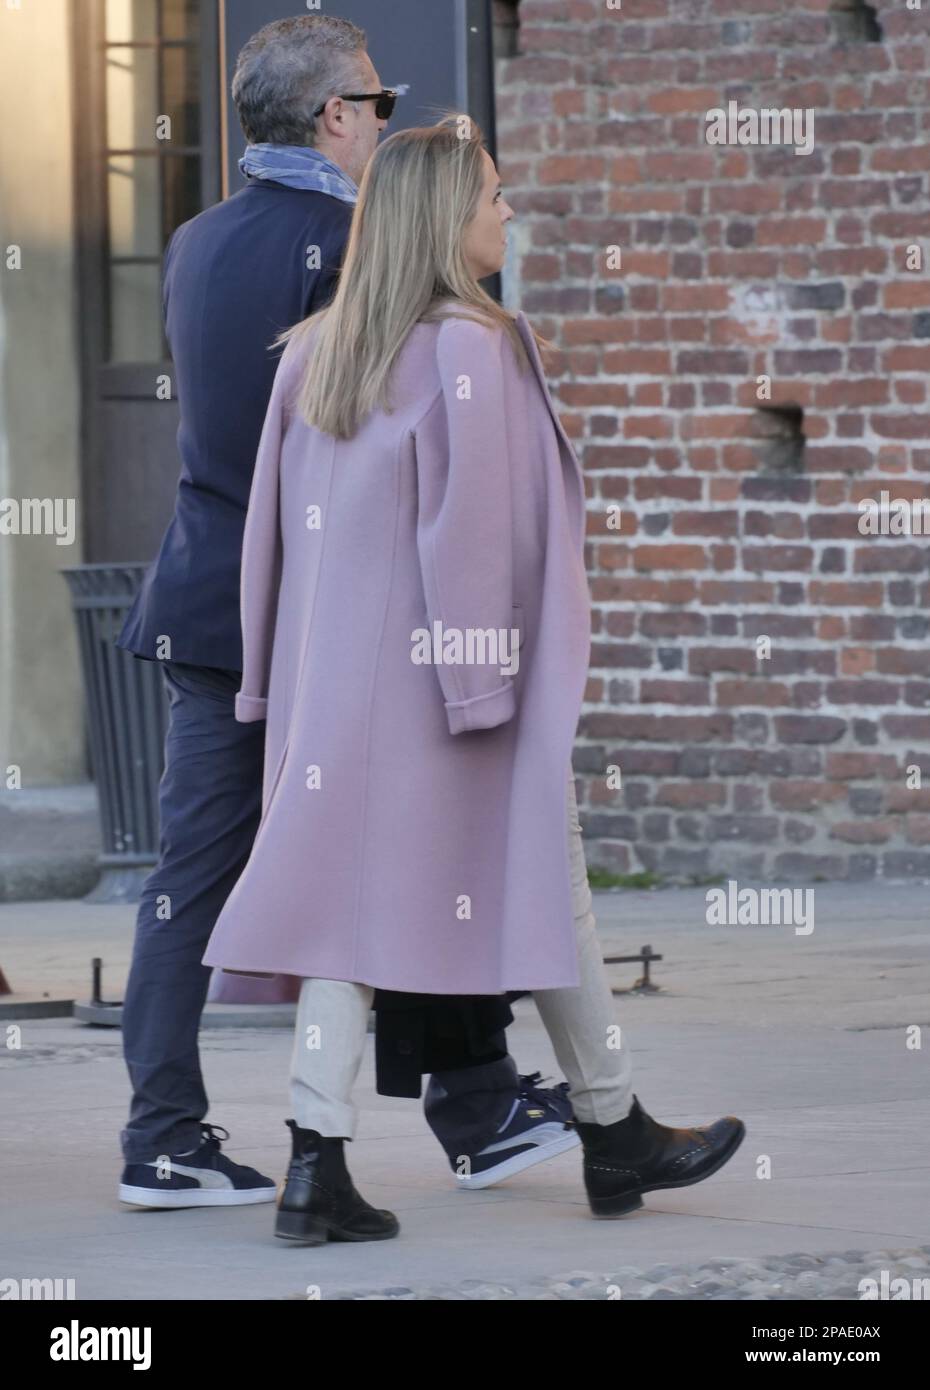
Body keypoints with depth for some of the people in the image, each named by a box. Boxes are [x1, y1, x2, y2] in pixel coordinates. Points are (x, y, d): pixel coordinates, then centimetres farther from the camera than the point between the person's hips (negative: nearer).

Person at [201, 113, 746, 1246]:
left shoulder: (313, 353, 7)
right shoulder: (470, 348, -14)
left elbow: (275, 525, 9)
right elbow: (470, 525, -19)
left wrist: (276, 678, 14)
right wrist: (486, 680, -16)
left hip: (339, 675, 6)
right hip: (442, 667, -6)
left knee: (354, 890, 4)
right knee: (543, 885, 8)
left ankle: (317, 1166, -6)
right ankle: (613, 1134, 22)